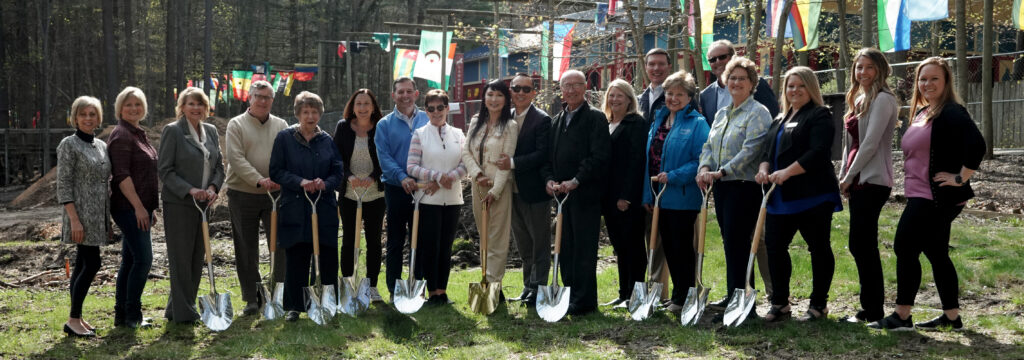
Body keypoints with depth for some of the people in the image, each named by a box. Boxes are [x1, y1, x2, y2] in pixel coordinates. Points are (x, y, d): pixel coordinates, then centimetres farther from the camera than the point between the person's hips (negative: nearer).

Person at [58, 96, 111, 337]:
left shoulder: (101, 145, 13)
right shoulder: (69, 145, -8)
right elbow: (63, 185, -13)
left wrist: (106, 214, 16)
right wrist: (74, 219, -19)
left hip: (97, 214, 7)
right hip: (81, 213, -7)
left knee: (83, 264, 10)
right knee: (92, 263, -10)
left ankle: (76, 318, 15)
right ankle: (73, 320, -3)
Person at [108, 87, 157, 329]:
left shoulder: (138, 134, 18)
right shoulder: (121, 135, -11)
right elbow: (121, 175, -18)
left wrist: (150, 208, 23)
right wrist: (139, 207, -21)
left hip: (140, 207, 9)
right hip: (129, 207, -9)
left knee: (129, 260, 11)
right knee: (143, 259, -10)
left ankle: (122, 315, 16)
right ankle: (132, 315, -2)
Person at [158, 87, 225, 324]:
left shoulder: (211, 131, 12)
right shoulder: (172, 131, -6)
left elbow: (219, 165, 15)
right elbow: (165, 170, -9)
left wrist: (213, 188, -4)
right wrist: (189, 190, -19)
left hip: (204, 204, 6)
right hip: (179, 204, -6)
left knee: (197, 258, 9)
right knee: (181, 258, -2)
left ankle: (176, 308, 20)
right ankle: (183, 313, 5)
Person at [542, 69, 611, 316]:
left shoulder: (595, 118, -3)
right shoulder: (557, 121, 18)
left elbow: (599, 157, -12)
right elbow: (549, 156, 19)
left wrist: (575, 181, -18)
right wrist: (550, 180, 0)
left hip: (585, 194, -7)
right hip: (562, 194, 7)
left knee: (584, 249, -4)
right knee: (566, 247, 10)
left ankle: (584, 302, 1)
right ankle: (569, 297, 18)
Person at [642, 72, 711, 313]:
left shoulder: (697, 123, -8)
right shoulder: (658, 121, 13)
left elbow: (701, 161, -15)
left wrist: (673, 176, -20)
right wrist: (648, 192, 10)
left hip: (682, 198, -7)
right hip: (660, 197, 7)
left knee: (682, 247, 1)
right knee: (669, 247, 13)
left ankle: (683, 298, 11)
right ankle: (677, 295, 24)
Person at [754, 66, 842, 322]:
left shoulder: (819, 116, -4)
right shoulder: (780, 120, 21)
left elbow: (817, 153, -17)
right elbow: (768, 151, 20)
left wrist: (787, 172, -24)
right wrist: (764, 169, -3)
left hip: (812, 196, -7)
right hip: (780, 198, 8)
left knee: (819, 248, 3)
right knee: (775, 247, 5)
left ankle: (819, 304, 14)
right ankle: (779, 303, 16)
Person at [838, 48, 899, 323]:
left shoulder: (882, 99, -10)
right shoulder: (859, 100, 18)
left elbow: (871, 143, -16)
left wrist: (849, 176, -10)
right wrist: (843, 176, 11)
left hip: (872, 181, -9)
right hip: (858, 181, 9)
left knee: (862, 245, -8)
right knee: (861, 246, 10)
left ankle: (873, 310, 0)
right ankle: (870, 308, 16)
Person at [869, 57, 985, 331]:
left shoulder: (951, 113, -14)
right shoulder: (922, 112, 15)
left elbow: (977, 145, -27)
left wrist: (960, 178, -21)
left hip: (937, 199, -10)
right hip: (923, 197, 10)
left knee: (905, 248, -7)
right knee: (936, 254, 13)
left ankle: (902, 316, 0)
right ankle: (952, 316, 21)